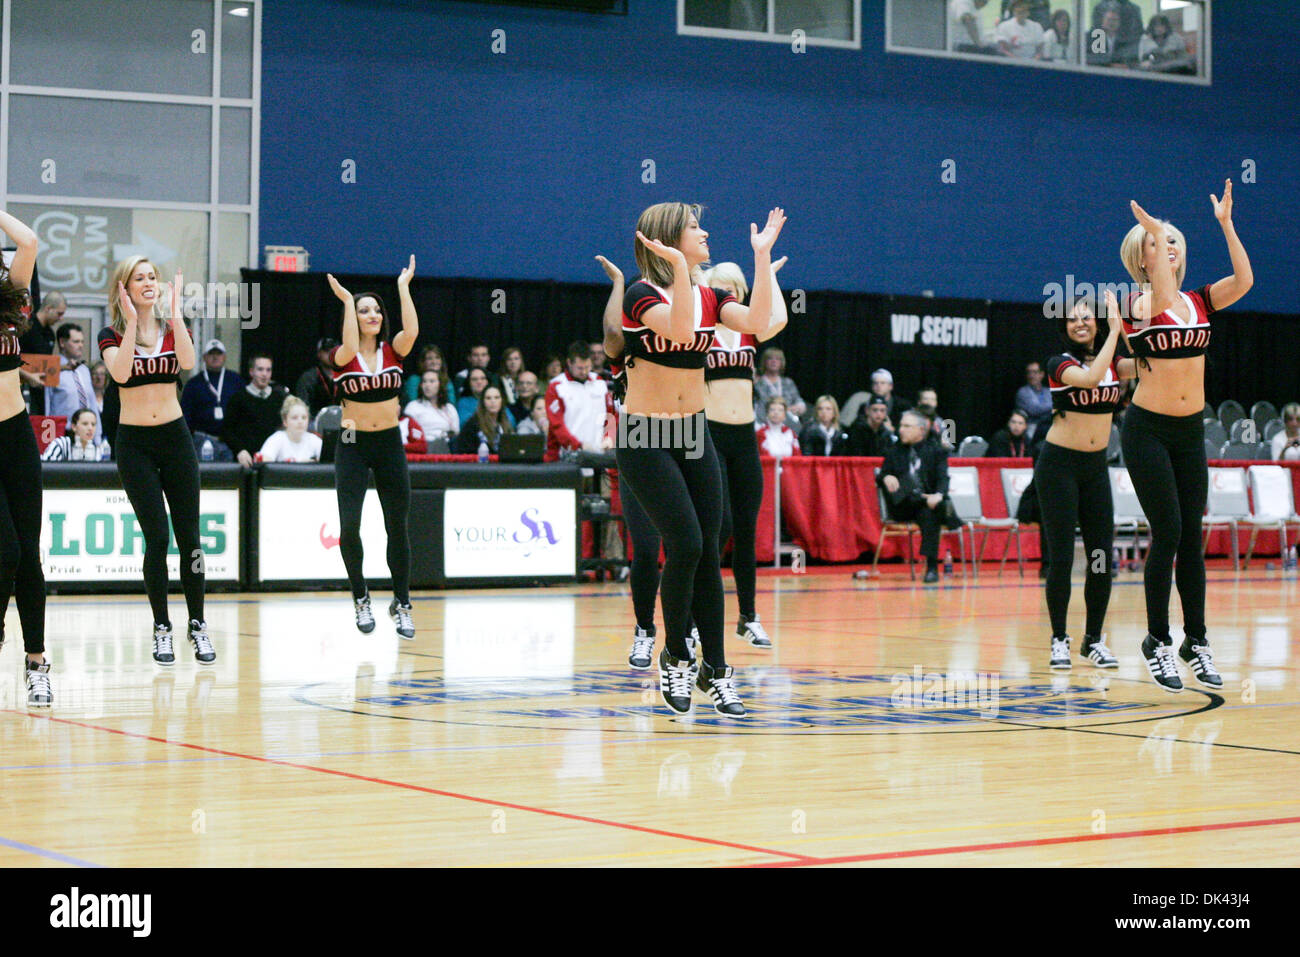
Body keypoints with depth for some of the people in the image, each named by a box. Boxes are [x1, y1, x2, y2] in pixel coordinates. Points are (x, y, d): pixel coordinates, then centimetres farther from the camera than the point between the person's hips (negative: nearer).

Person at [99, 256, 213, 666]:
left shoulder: (172, 328, 6)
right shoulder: (112, 335, 0)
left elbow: (188, 362, -16)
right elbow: (120, 372, -21)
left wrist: (176, 314, -16)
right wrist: (131, 322, -20)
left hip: (175, 437, 2)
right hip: (134, 443, -2)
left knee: (189, 536, 1)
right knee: (157, 537, -7)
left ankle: (197, 625, 10)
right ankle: (162, 629, 4)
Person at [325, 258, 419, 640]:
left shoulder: (393, 350, 2)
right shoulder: (342, 356, -4)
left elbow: (412, 330, -19)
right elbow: (350, 349, -28)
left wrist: (403, 287, -16)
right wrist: (347, 300, -23)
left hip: (390, 443, 2)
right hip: (353, 445, -2)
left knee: (397, 526, 5)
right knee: (349, 525, -12)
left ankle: (402, 604, 18)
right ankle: (360, 597, 9)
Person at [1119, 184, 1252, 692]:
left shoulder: (1198, 302, 7)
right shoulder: (1138, 304, -7)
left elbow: (1244, 280, -9)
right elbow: (1162, 295, -30)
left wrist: (1225, 223, -13)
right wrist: (1154, 233, -34)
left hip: (1190, 431, 5)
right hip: (1148, 429, -5)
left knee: (1191, 536, 6)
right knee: (1168, 533, -7)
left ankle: (1195, 639, 13)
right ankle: (1157, 641, 4)